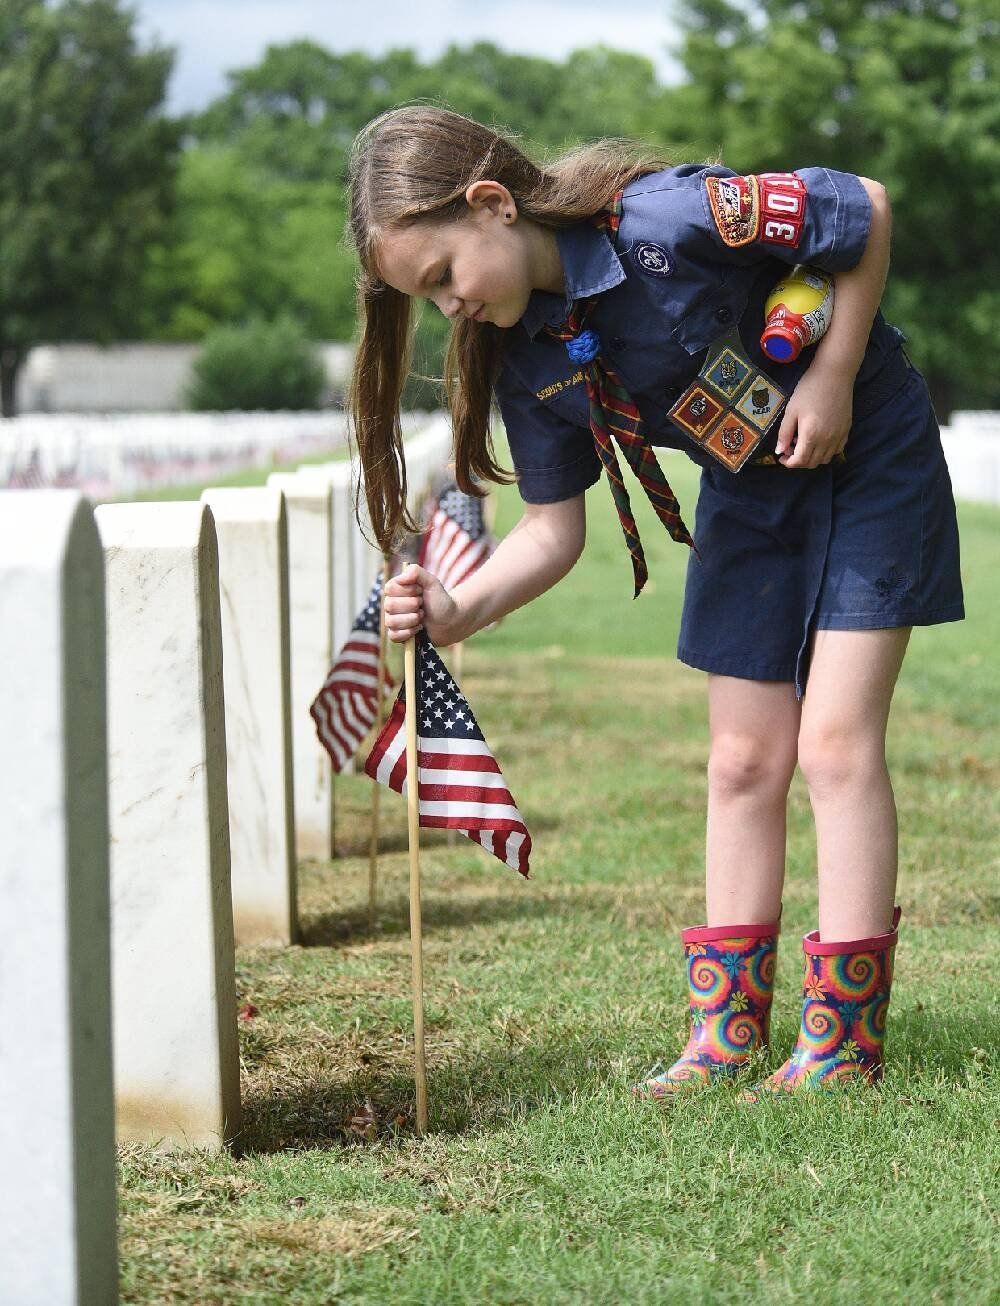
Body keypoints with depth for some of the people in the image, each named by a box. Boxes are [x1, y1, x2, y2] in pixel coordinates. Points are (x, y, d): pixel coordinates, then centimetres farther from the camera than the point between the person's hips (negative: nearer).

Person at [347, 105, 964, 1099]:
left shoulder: (666, 220, -33)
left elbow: (867, 211, -23)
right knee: (744, 758, 6)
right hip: (749, 496, 6)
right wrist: (459, 609, -24)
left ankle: (844, 1042, -4)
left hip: (865, 458, -6)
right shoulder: (526, 354, -12)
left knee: (835, 743, -10)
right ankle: (726, 1028, 13)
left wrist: (831, 379, -22)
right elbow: (553, 530, -6)